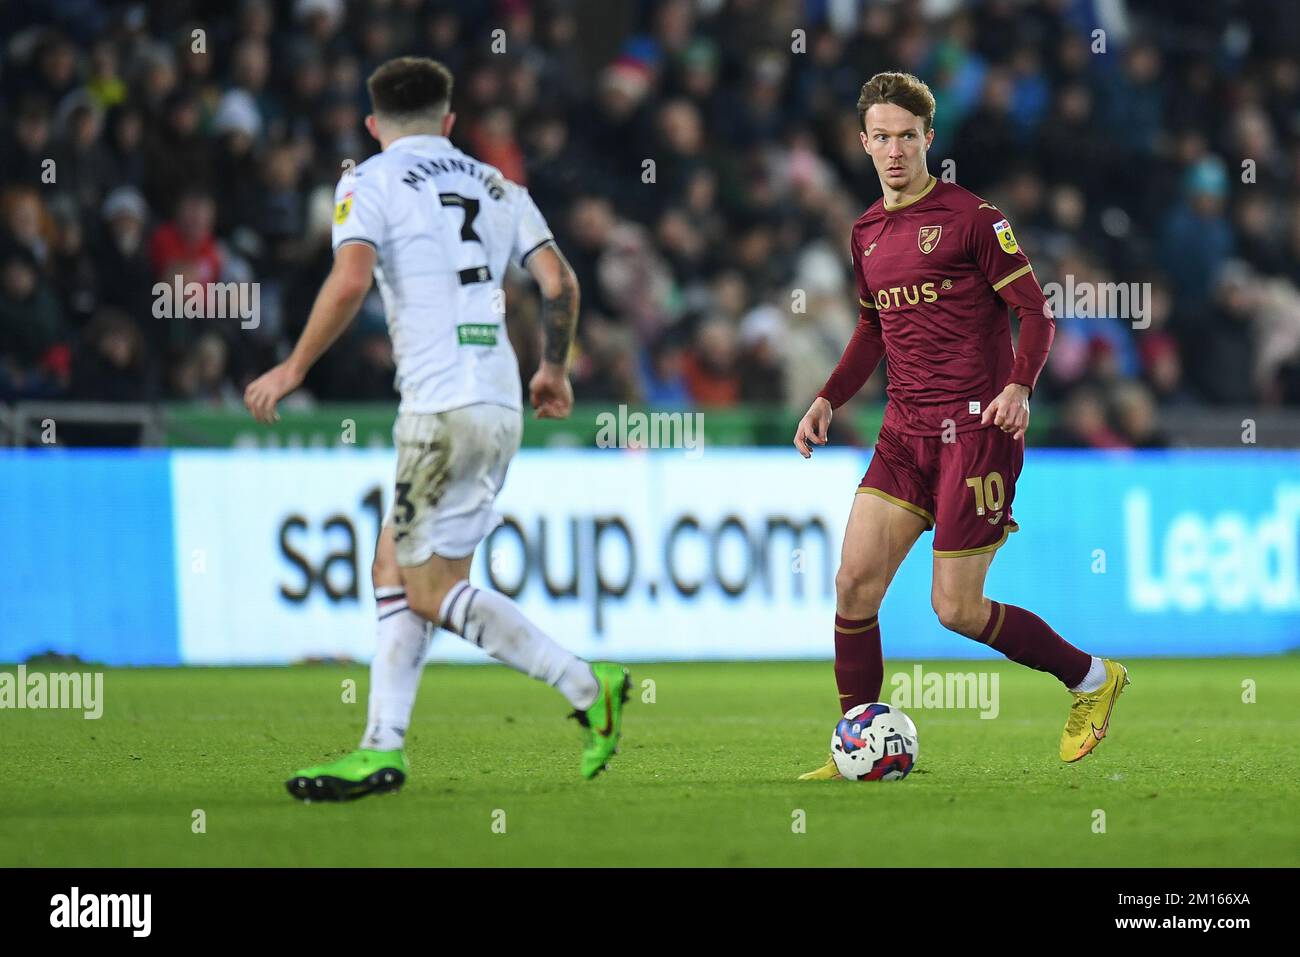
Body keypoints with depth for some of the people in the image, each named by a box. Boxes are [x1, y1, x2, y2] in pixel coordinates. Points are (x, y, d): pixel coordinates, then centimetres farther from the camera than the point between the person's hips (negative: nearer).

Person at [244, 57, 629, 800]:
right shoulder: (496, 185, 17)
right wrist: (556, 369, 24)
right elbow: (559, 280, 9)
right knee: (394, 567, 12)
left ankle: (588, 687, -7)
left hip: (445, 406, -7)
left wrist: (294, 369, -6)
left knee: (432, 591, -2)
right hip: (501, 400, 7)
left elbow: (349, 283, -15)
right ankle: (383, 750, 6)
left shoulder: (369, 183, 0)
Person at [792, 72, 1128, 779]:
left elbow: (1035, 311, -7)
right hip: (905, 430, 6)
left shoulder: (971, 217, -7)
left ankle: (1091, 680, 14)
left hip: (975, 426, -6)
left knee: (956, 608, -7)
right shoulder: (867, 232, 13)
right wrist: (829, 399, 16)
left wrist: (1019, 385, -23)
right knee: (854, 580, -6)